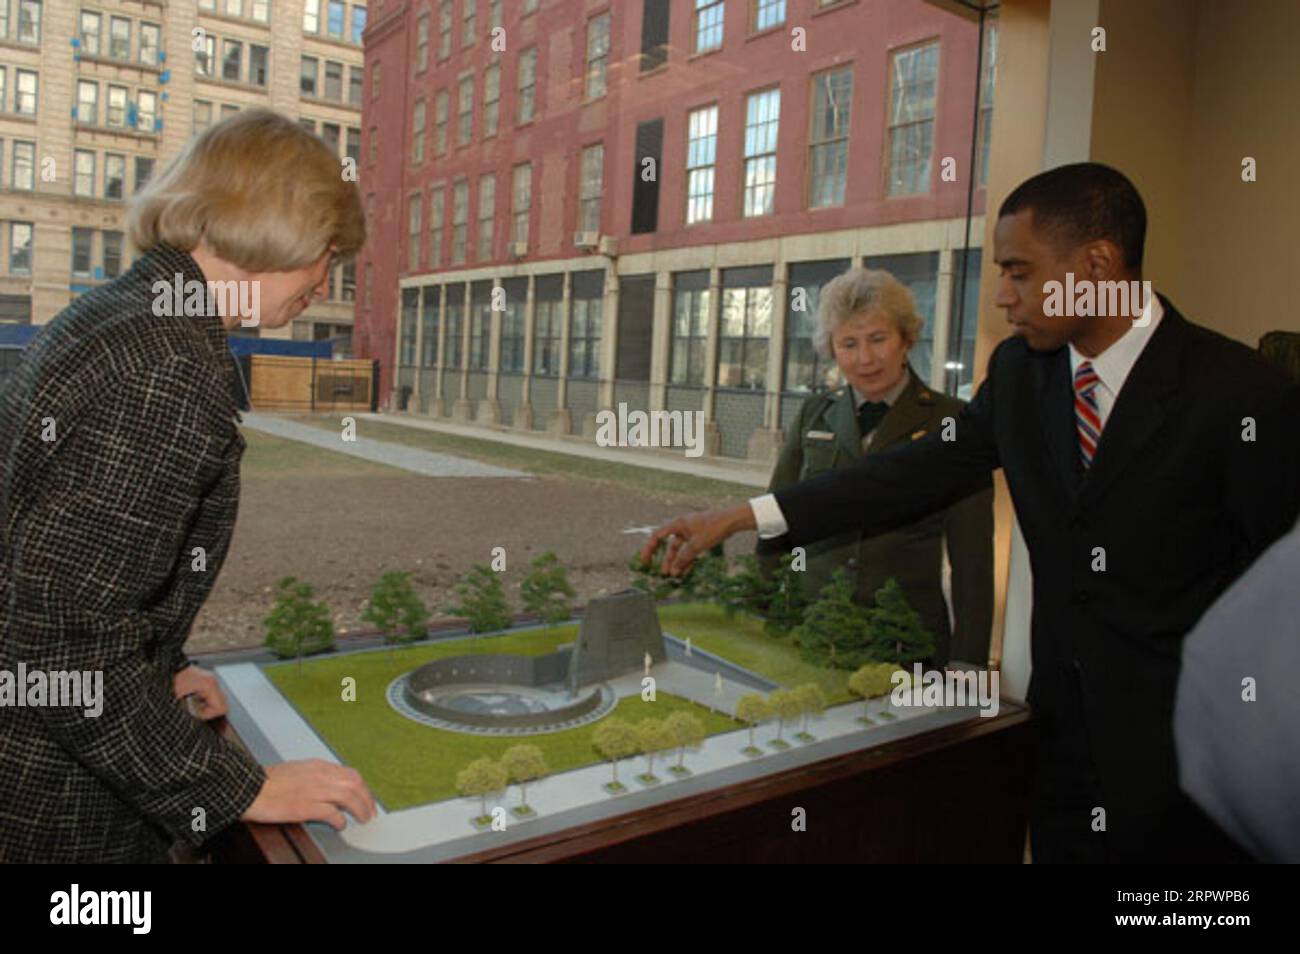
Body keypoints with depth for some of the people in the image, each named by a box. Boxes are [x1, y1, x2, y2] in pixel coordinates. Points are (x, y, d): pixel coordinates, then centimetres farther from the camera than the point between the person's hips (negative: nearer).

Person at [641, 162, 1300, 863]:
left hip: (1184, 752, -4)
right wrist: (740, 517, -5)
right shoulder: (1020, 368, -1)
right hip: (1065, 725, 5)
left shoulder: (1242, 393, -16)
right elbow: (930, 469, 0)